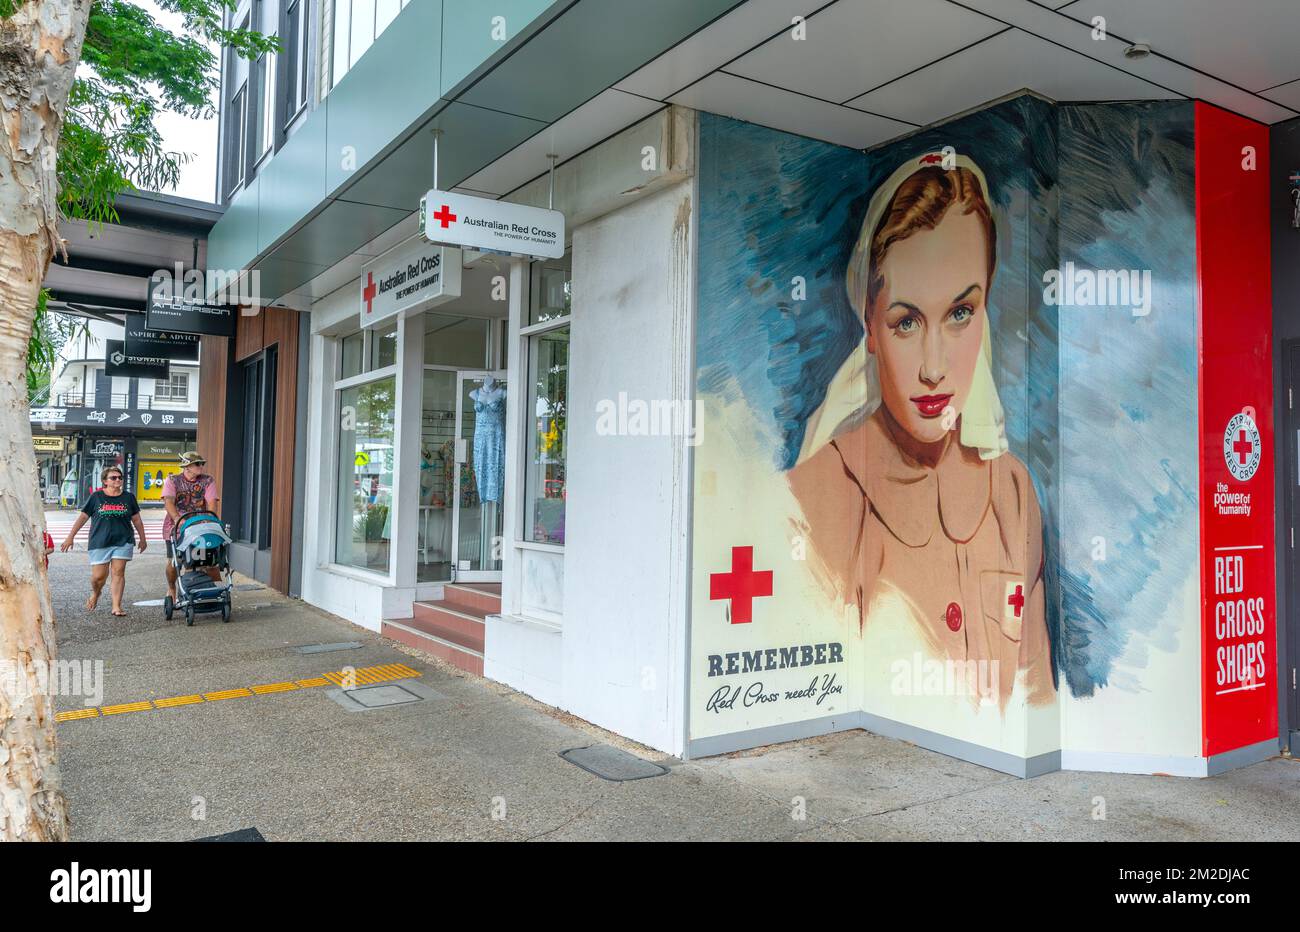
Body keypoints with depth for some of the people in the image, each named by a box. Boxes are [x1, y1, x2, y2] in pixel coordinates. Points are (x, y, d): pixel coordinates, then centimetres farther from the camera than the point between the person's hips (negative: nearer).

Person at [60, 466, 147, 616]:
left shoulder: (128, 497, 8)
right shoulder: (96, 497, 4)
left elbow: (137, 520, 15)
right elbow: (82, 517, 8)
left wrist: (142, 539, 18)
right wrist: (70, 537, 8)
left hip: (122, 542, 1)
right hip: (100, 542, -1)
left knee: (118, 573, -5)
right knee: (98, 576, -1)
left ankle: (116, 607, -3)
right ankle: (95, 594, 33)